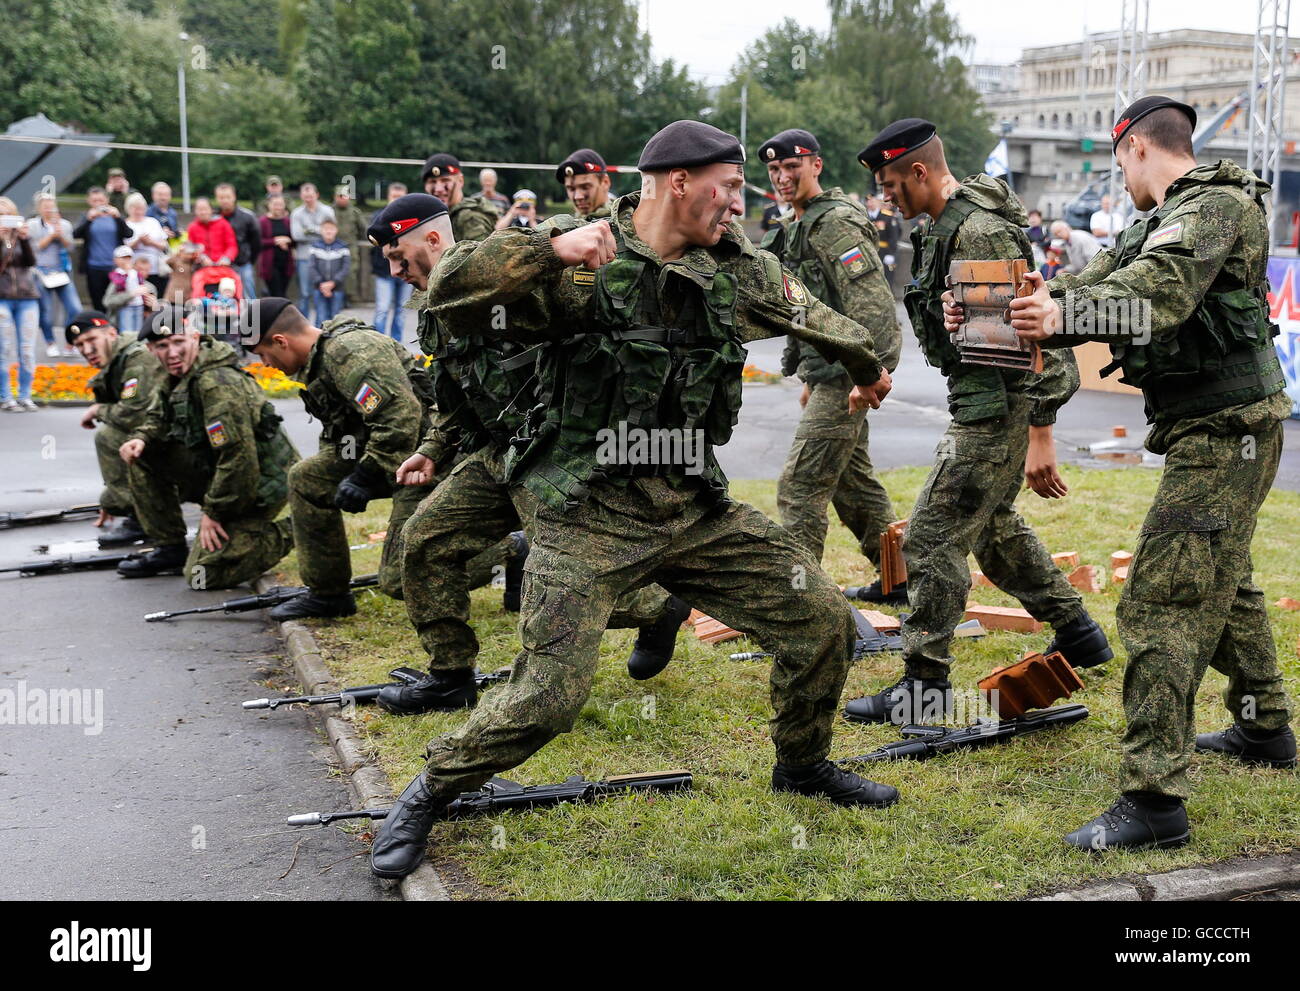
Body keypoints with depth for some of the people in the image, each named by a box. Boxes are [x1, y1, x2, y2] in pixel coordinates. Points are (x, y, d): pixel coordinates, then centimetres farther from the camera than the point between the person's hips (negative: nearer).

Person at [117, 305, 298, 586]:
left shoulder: (217, 383, -25)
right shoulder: (182, 374, 6)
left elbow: (238, 456, -29)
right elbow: (160, 416, 20)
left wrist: (214, 512, -20)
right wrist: (141, 438, -4)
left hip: (257, 484, -9)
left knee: (201, 574, -13)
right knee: (142, 455, 4)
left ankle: (288, 533, 2)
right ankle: (169, 549, 11)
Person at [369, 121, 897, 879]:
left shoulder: (736, 269, 5)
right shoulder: (582, 268, -12)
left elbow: (810, 314, 26)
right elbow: (451, 300, -20)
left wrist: (868, 366, 42)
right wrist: (545, 249, -33)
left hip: (698, 511, 6)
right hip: (592, 517, -6)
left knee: (823, 620, 4)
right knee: (550, 696, -12)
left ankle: (803, 764, 31)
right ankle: (430, 793, 15)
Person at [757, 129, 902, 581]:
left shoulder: (836, 224, -14)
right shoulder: (799, 229, 18)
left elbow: (872, 304, -22)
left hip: (846, 376, -11)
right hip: (828, 376, 11)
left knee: (799, 487, -9)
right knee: (852, 481, 17)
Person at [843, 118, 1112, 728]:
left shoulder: (981, 233, -22)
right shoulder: (943, 225, 11)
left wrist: (1040, 435, -26)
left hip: (1000, 406, -11)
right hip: (982, 402, 11)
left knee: (932, 535, -7)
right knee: (992, 525, 23)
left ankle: (924, 686, 2)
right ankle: (1077, 635, 37)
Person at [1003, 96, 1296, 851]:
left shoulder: (1211, 207, -15)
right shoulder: (1170, 218, 18)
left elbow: (1158, 292, -34)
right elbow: (1102, 279, 8)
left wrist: (1063, 316, -50)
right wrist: (1015, 309, -7)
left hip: (1224, 431, -11)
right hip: (1221, 430, 11)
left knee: (1162, 601, -14)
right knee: (1224, 579, 25)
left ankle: (1154, 799, -13)